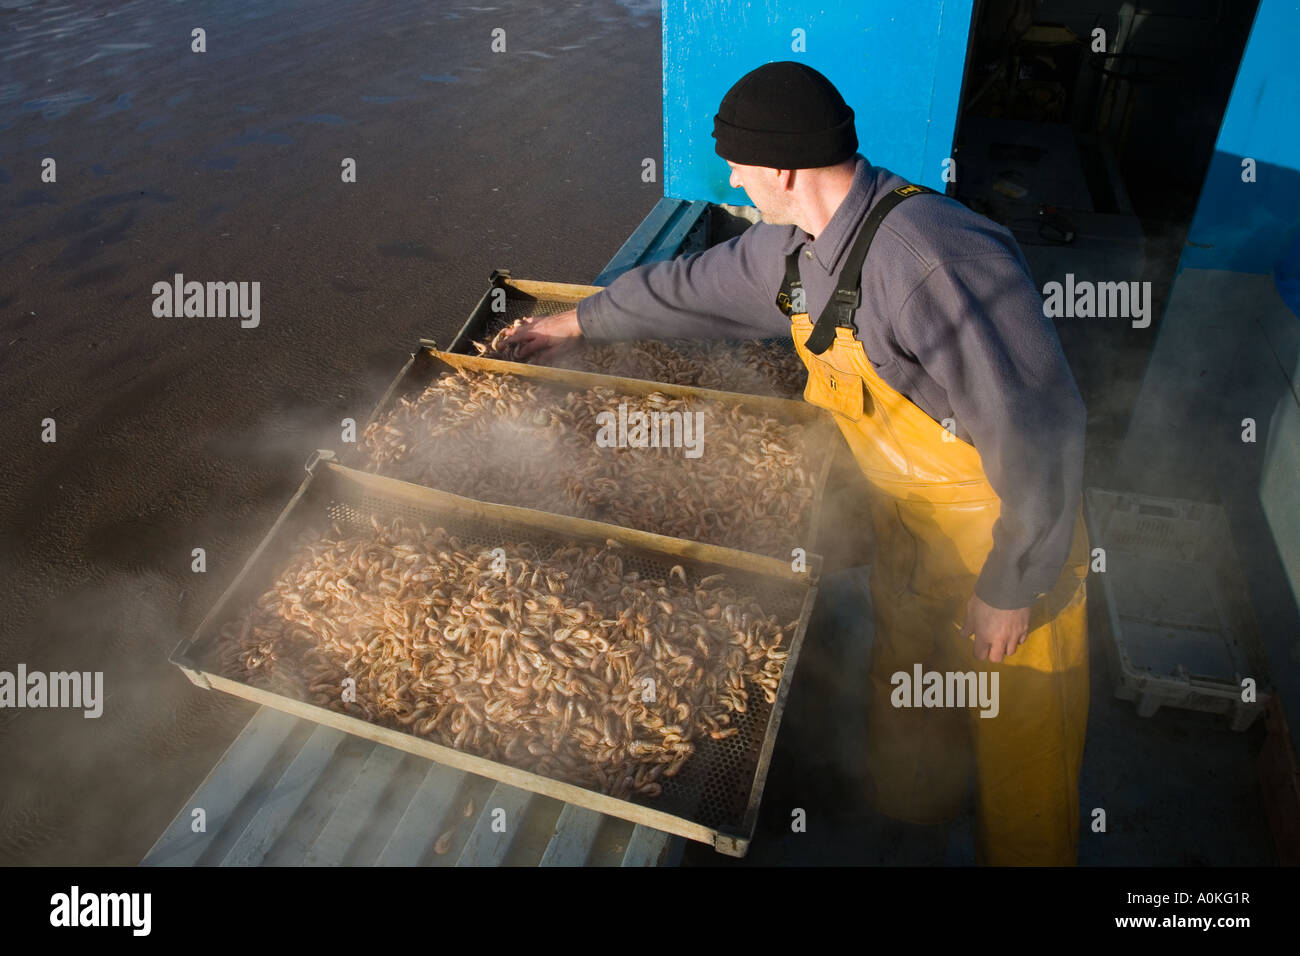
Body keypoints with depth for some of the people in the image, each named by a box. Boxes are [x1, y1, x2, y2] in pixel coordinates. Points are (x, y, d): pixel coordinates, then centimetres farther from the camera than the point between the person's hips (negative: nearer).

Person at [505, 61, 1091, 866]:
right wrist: (581, 322, 25)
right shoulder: (795, 247, -4)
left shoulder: (933, 260, -33)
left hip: (1008, 537, -8)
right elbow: (696, 285, 13)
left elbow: (1037, 433, -30)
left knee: (1019, 747, 11)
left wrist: (1010, 589, -22)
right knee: (902, 705, 27)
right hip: (907, 527, 8)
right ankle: (908, 821, 54)